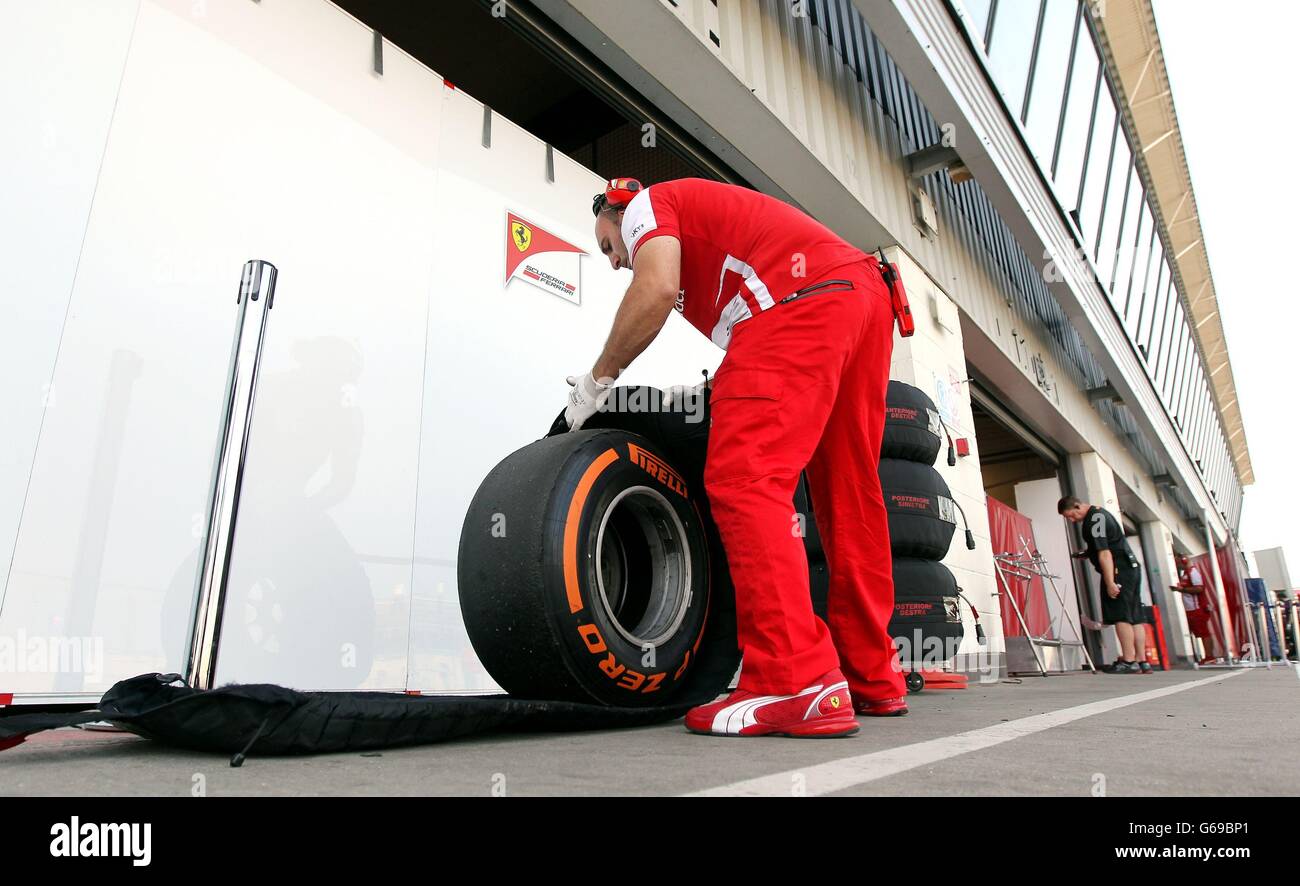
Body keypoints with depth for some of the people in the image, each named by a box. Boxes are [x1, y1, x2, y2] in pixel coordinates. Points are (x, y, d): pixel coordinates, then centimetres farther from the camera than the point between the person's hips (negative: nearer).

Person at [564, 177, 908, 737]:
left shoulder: (645, 205, 14)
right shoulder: (702, 225, 38)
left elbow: (656, 289, -9)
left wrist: (599, 377, 1)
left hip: (801, 299, -9)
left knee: (744, 479, -16)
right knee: (849, 497, 8)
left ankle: (794, 688, -23)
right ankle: (873, 679, 13)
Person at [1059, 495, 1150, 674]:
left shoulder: (1094, 519, -14)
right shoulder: (1099, 513, 17)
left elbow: (1105, 553, -21)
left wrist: (1110, 582, -24)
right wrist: (1087, 553, 16)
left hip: (1119, 570, -10)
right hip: (1131, 567, 10)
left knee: (1121, 616, -10)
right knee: (1134, 616, 8)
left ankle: (1129, 662, -11)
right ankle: (1142, 661, 9)